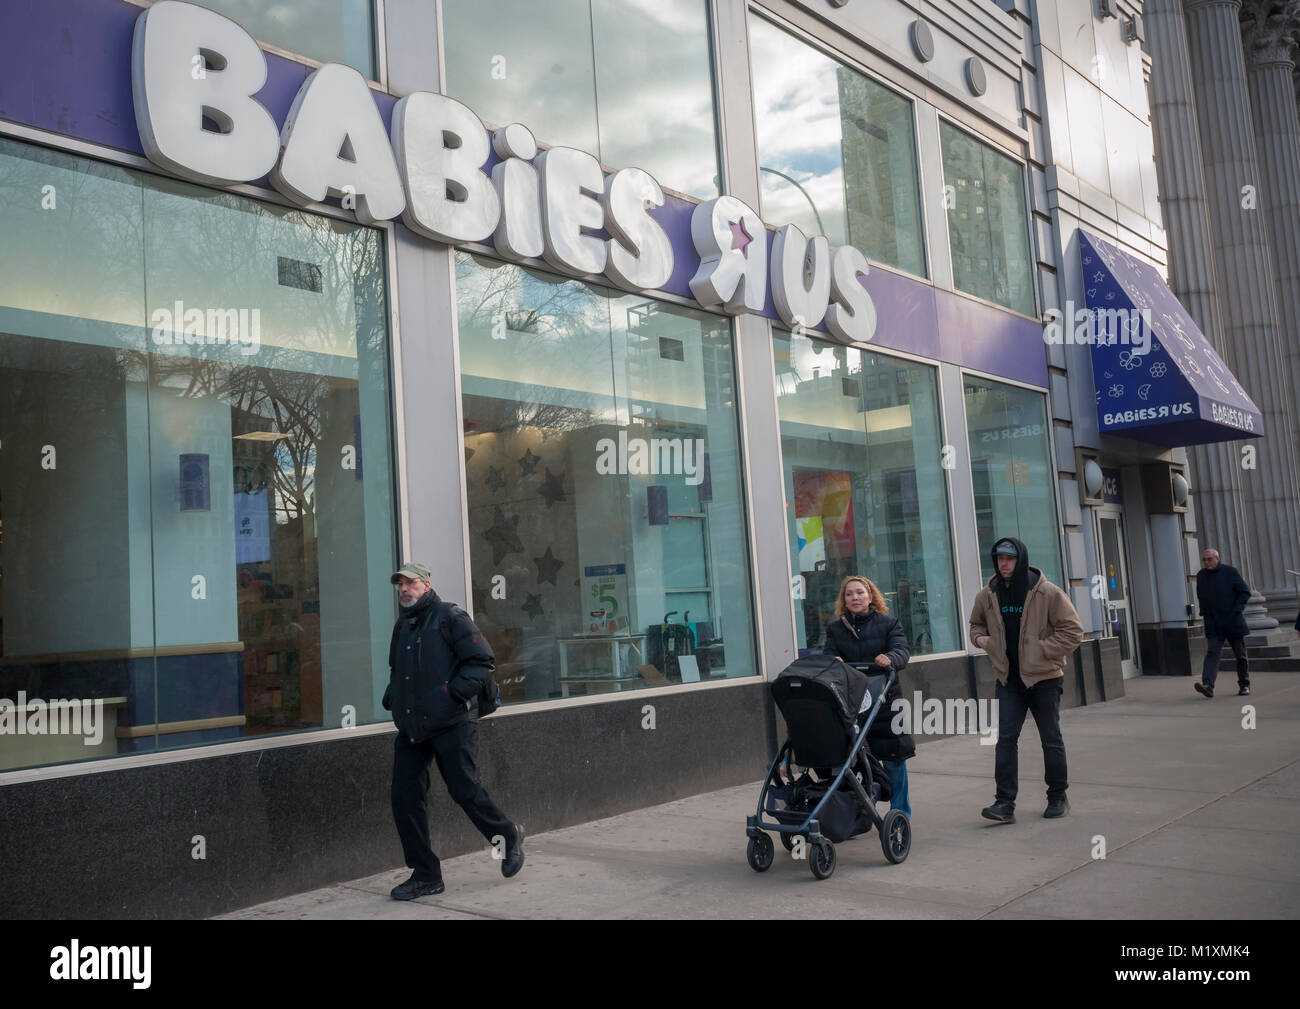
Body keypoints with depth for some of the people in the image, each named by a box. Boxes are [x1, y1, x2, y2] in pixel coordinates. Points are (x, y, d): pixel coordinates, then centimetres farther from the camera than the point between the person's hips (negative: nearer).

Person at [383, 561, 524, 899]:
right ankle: (425, 875, 12)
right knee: (404, 798, 1)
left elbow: (481, 661, -10)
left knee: (464, 790, -7)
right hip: (411, 728, 7)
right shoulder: (402, 626, 17)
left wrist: (452, 693, -19)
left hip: (449, 724, -7)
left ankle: (508, 837, 21)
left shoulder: (450, 617, -5)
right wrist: (391, 697, 13)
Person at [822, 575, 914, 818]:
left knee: (893, 757, 2)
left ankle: (900, 811, 17)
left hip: (885, 700, -1)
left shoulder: (889, 623, 5)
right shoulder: (835, 629, 11)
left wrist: (889, 659, -32)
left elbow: (902, 650, -9)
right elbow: (828, 657, 0)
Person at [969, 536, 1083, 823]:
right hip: (1008, 679, 3)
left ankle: (1058, 797, 25)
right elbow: (976, 626, 21)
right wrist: (985, 641, 0)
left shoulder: (1048, 593, -10)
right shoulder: (987, 596, 2)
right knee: (1006, 738, -6)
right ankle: (1005, 802, -6)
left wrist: (1041, 650, -15)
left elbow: (1072, 631, -7)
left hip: (1043, 677, -3)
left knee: (1051, 739, 9)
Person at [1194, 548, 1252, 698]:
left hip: (1233, 622, -2)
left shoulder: (1230, 571, -3)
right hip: (1212, 624, 2)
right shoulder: (1201, 575, 8)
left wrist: (1236, 610, -11)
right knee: (1212, 653, -11)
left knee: (1240, 654, 8)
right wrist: (1204, 612, 8)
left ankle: (1244, 684, 23)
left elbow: (1245, 592, -2)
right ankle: (1208, 685, -23)